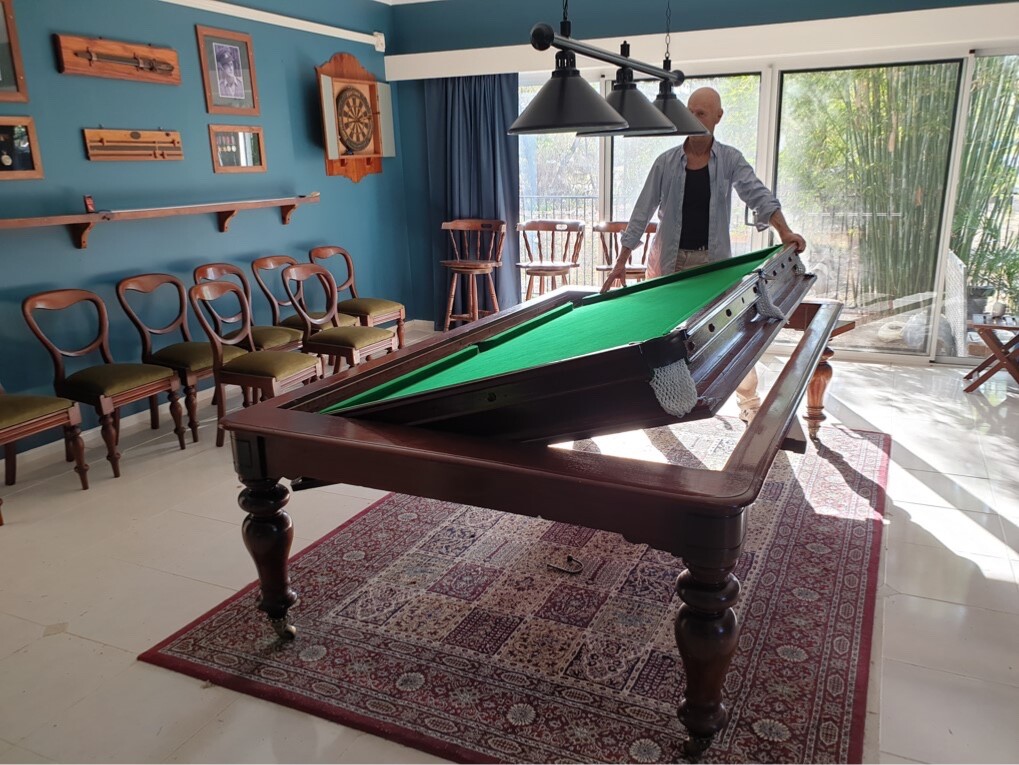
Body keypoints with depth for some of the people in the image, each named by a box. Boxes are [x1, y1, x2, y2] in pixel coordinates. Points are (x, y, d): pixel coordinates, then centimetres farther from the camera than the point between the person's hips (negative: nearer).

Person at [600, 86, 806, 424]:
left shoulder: (730, 160, -2)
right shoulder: (666, 162, -2)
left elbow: (758, 195, -13)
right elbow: (642, 213, -2)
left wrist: (784, 230, -32)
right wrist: (621, 261, -5)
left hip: (714, 259, 0)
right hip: (669, 258, 1)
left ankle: (749, 401, 14)